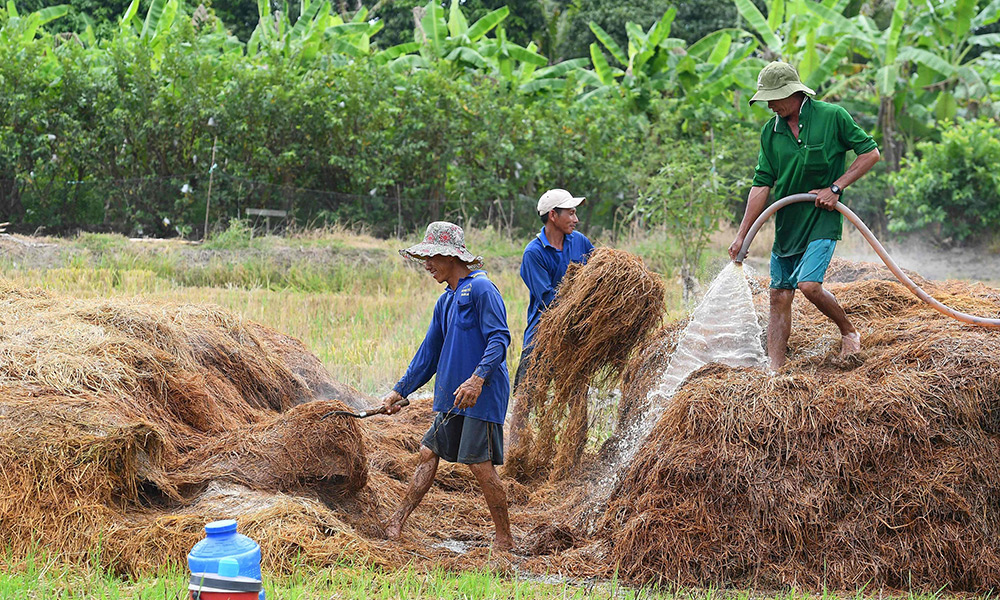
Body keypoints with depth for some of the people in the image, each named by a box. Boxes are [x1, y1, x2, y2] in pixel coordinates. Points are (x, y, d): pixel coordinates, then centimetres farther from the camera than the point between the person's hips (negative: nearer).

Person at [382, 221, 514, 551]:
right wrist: (400, 391, 24)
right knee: (429, 453, 11)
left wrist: (478, 378, -31)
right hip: (451, 398, 9)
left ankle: (504, 539, 1)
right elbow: (430, 351, 25)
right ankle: (396, 524, 17)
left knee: (481, 465, -8)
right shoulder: (446, 301, 17)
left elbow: (499, 338, -19)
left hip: (482, 397, -9)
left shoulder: (481, 289, -11)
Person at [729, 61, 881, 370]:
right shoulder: (770, 131, 4)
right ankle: (774, 372, 5)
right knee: (779, 296, 2)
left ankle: (849, 332, 4)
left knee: (808, 284, -21)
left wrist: (835, 188, -11)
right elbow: (762, 184, 5)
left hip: (822, 219, -5)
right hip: (786, 225, 5)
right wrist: (742, 235, 0)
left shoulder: (832, 116, -9)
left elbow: (870, 153, -3)